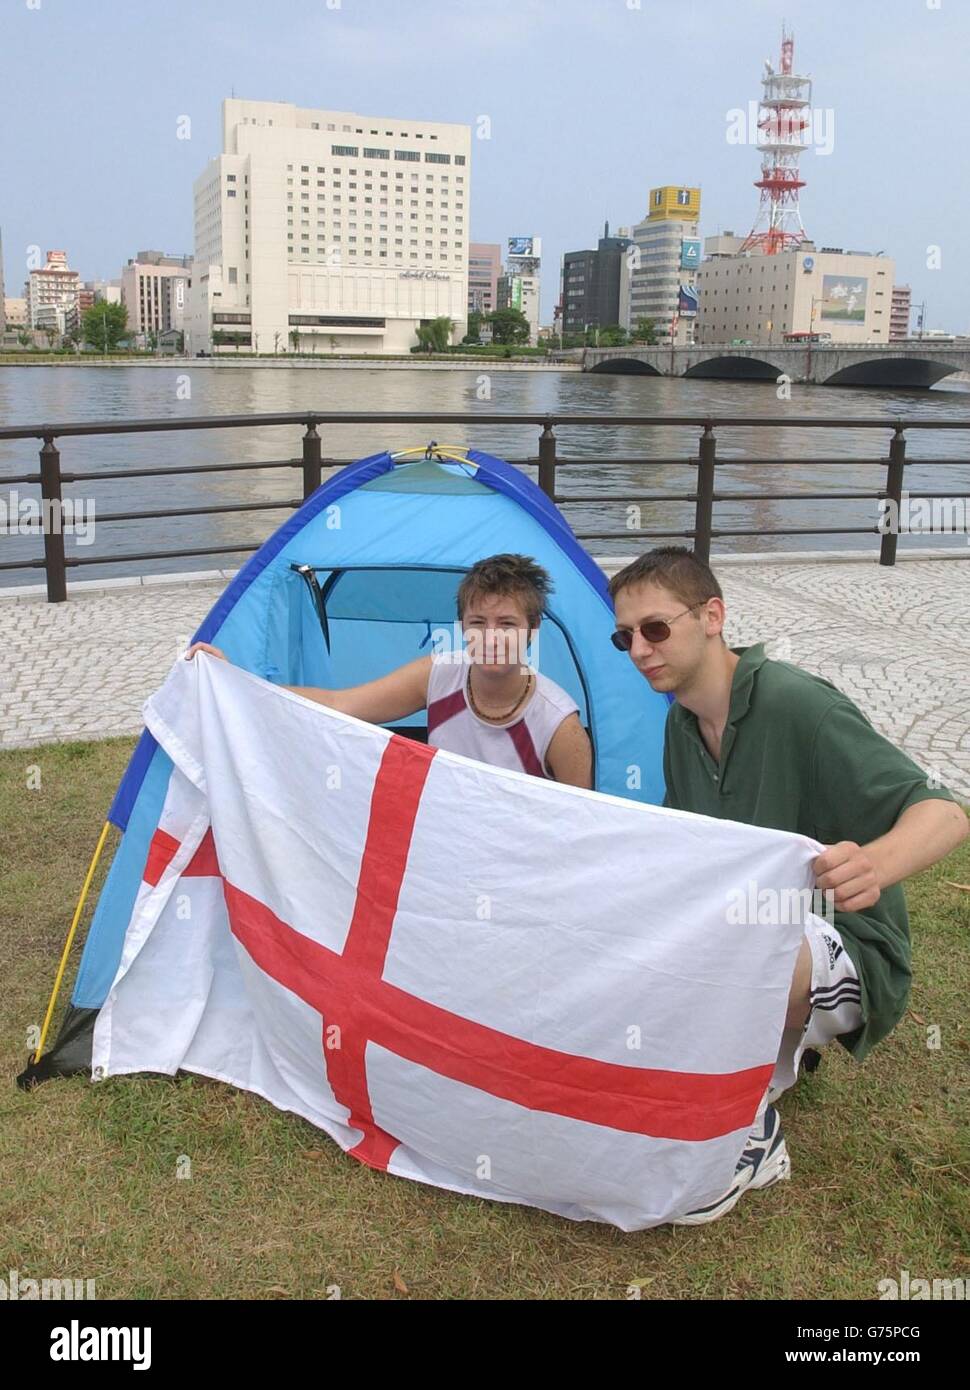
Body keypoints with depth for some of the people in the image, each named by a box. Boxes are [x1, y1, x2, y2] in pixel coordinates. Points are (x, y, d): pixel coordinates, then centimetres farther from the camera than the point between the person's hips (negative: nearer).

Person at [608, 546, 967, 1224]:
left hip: (850, 954, -8)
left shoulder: (795, 704, -23)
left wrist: (875, 863, -51)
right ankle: (782, 1041, 11)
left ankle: (753, 1136, -11)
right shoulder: (683, 722, 3)